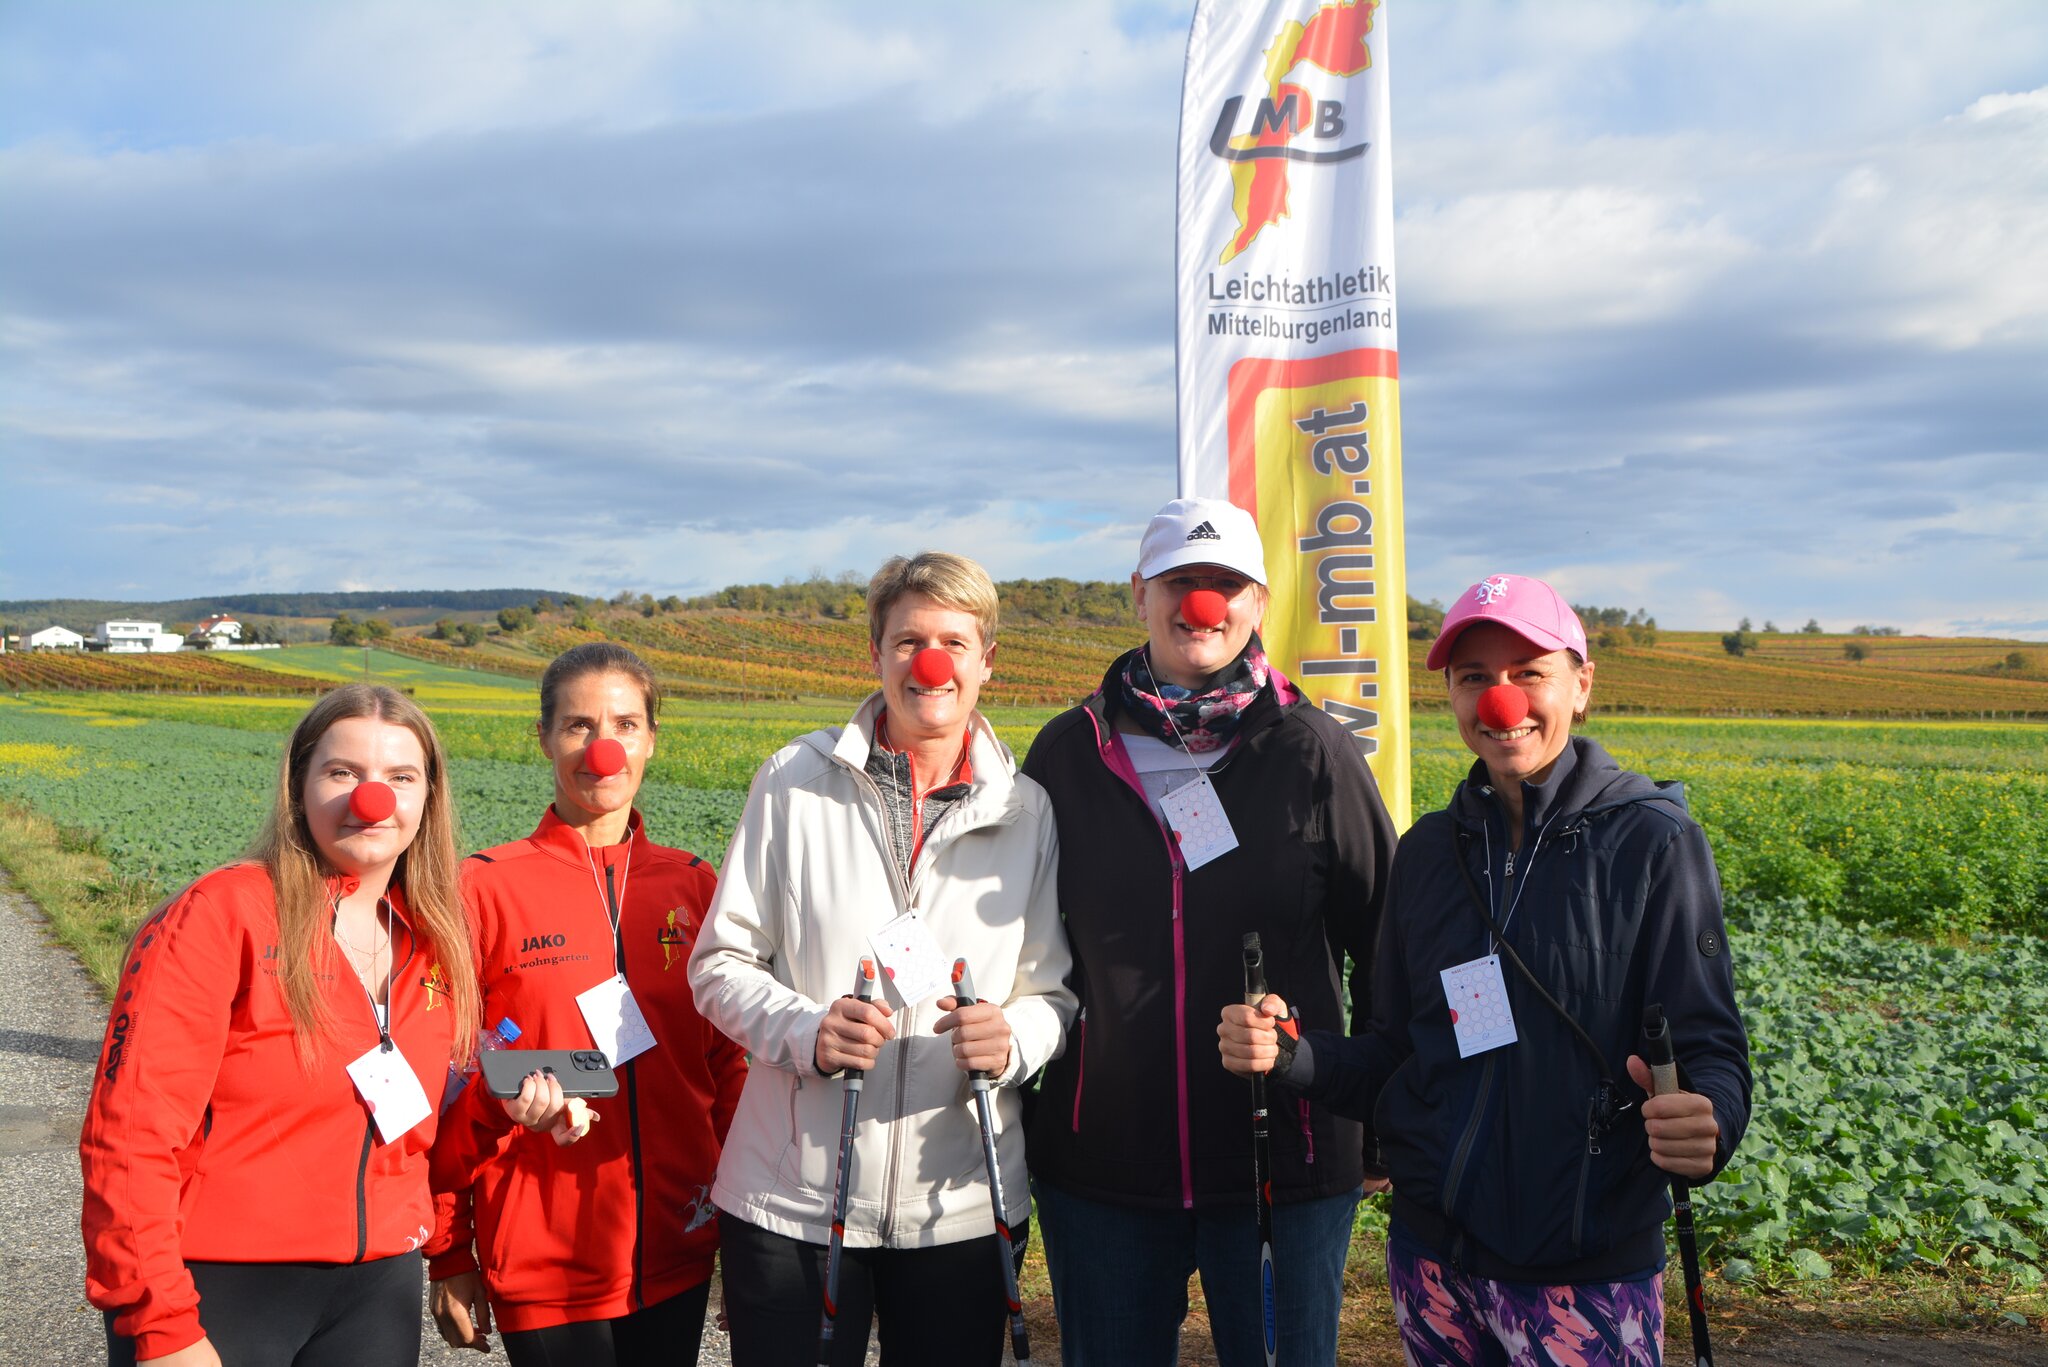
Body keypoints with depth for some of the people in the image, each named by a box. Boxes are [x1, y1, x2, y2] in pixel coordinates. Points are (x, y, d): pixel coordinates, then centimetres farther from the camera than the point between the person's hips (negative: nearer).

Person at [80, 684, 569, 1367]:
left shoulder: (433, 946, 4)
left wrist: (507, 1099, -5)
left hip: (379, 1288, 5)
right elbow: (131, 1134, -14)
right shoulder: (220, 914, -12)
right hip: (219, 1286, -5)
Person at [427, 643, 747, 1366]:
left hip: (677, 1256, 3)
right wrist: (450, 1256, 1)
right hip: (544, 1267, -3)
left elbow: (726, 1062, 8)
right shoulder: (485, 889, -8)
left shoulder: (694, 885, 2)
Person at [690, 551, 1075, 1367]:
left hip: (962, 1202, 2)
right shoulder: (795, 782, -2)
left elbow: (1057, 991, 5)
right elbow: (720, 964, 0)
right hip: (790, 1198, -1)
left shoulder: (1029, 811, 2)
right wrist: (805, 1030, -18)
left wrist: (1012, 1038, -18)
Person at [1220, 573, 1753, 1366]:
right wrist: (1287, 1055, -9)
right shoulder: (1427, 851, 5)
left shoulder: (1653, 839, -7)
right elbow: (1395, 1062, 9)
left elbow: (1711, 1049, -9)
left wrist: (1707, 1123, -31)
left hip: (1588, 1274, -4)